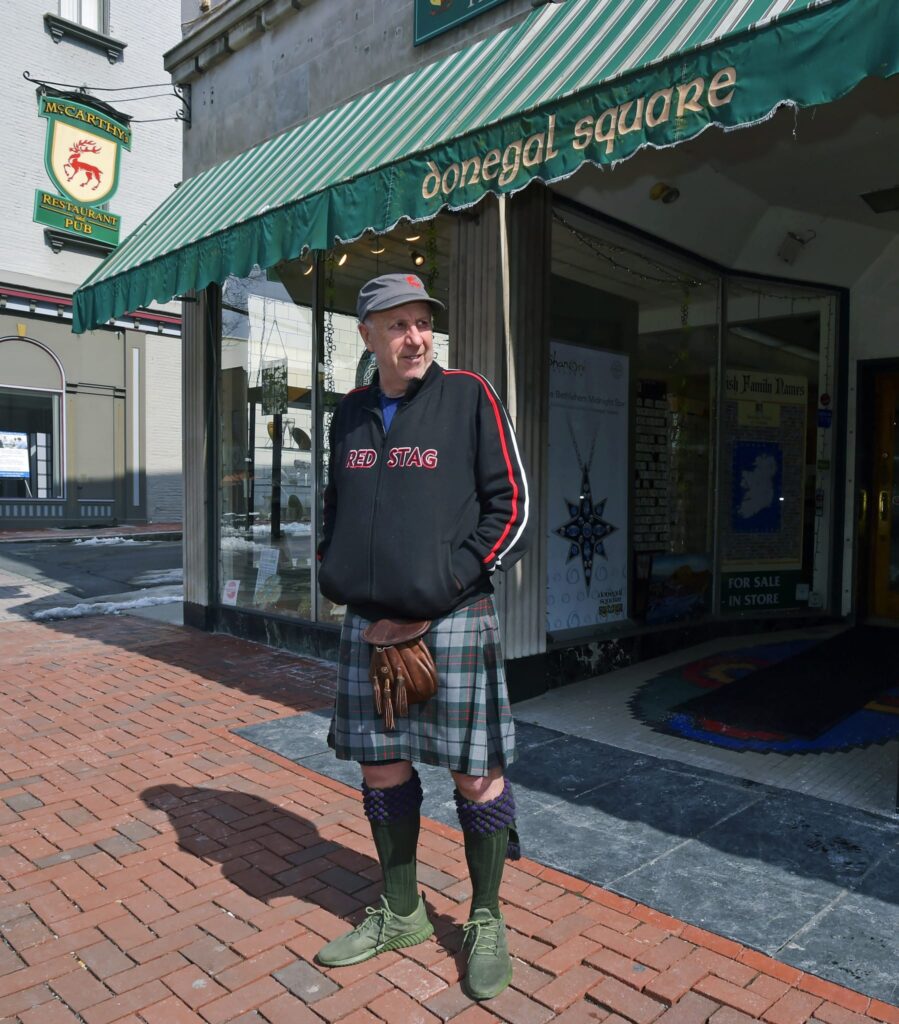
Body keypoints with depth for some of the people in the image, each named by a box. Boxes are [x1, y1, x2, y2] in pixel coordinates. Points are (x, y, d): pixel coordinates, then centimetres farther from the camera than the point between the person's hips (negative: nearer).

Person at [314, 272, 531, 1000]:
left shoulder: (469, 396, -4)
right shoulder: (352, 414, 11)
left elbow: (512, 505, -6)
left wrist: (452, 579, -13)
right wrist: (336, 575, 7)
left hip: (453, 620, -5)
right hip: (368, 623, 5)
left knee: (475, 776, 4)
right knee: (382, 770, 13)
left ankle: (486, 922, 27)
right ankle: (401, 913, 34)